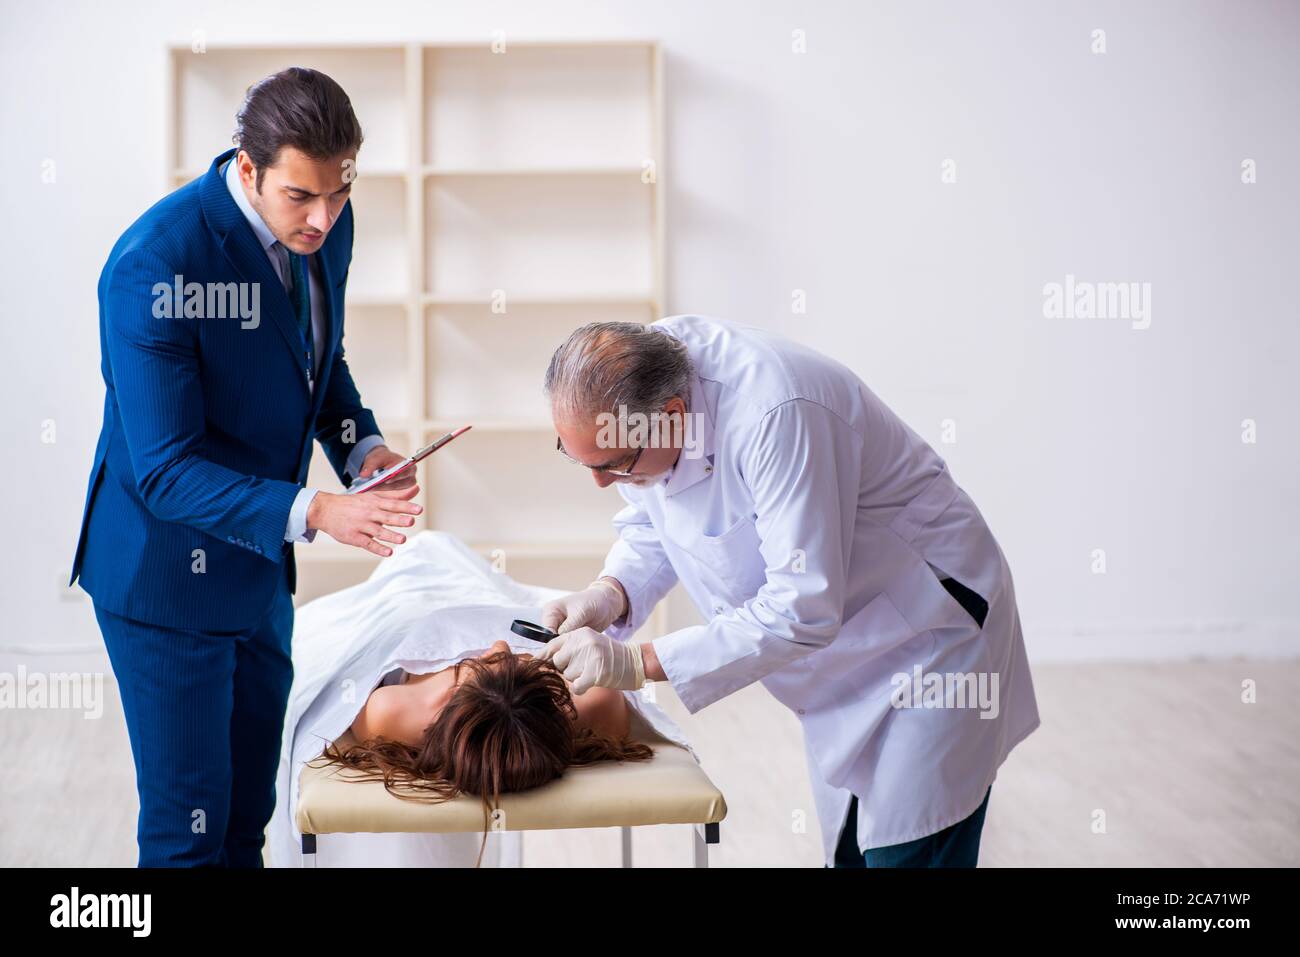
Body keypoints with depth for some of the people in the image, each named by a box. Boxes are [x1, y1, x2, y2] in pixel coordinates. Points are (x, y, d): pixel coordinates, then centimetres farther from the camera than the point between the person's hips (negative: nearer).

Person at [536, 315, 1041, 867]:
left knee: (905, 853, -8)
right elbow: (649, 524, 5)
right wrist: (610, 593, -17)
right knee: (847, 851, 15)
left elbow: (803, 612, -36)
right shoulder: (631, 384, -13)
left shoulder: (775, 413, -37)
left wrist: (640, 663, -34)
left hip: (928, 634, -8)